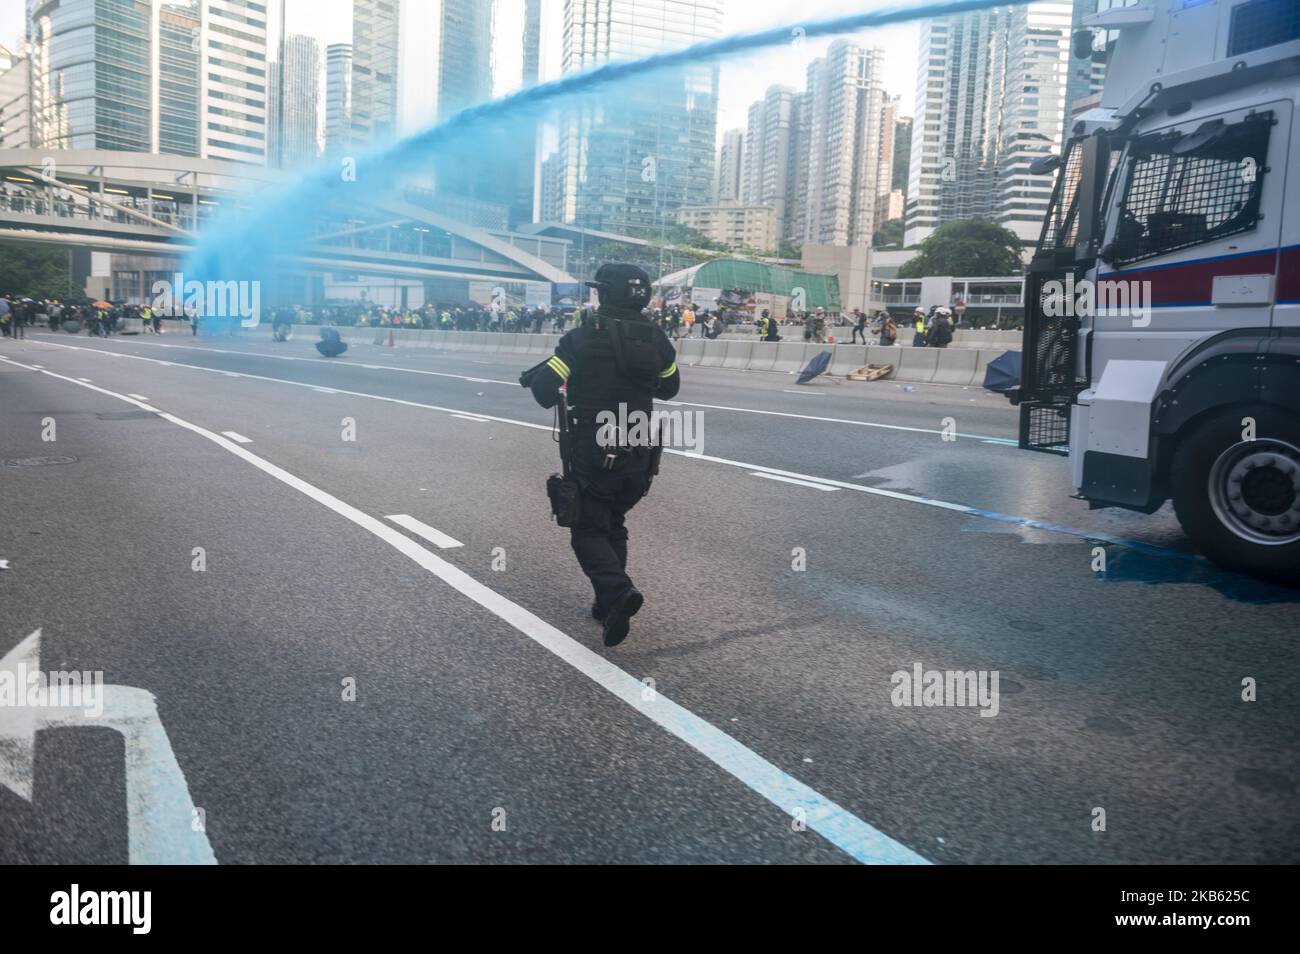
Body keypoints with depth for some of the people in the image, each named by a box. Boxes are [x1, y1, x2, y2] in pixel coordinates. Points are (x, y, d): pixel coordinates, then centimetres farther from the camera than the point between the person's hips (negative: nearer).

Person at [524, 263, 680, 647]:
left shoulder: (583, 338, -14)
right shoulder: (657, 339, 1)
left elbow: (545, 392, -14)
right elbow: (669, 388, 17)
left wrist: (536, 373, 7)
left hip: (592, 457, -5)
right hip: (638, 457, 5)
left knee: (588, 532, 7)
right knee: (614, 526, 22)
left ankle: (618, 591, -18)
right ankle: (609, 605, 24)